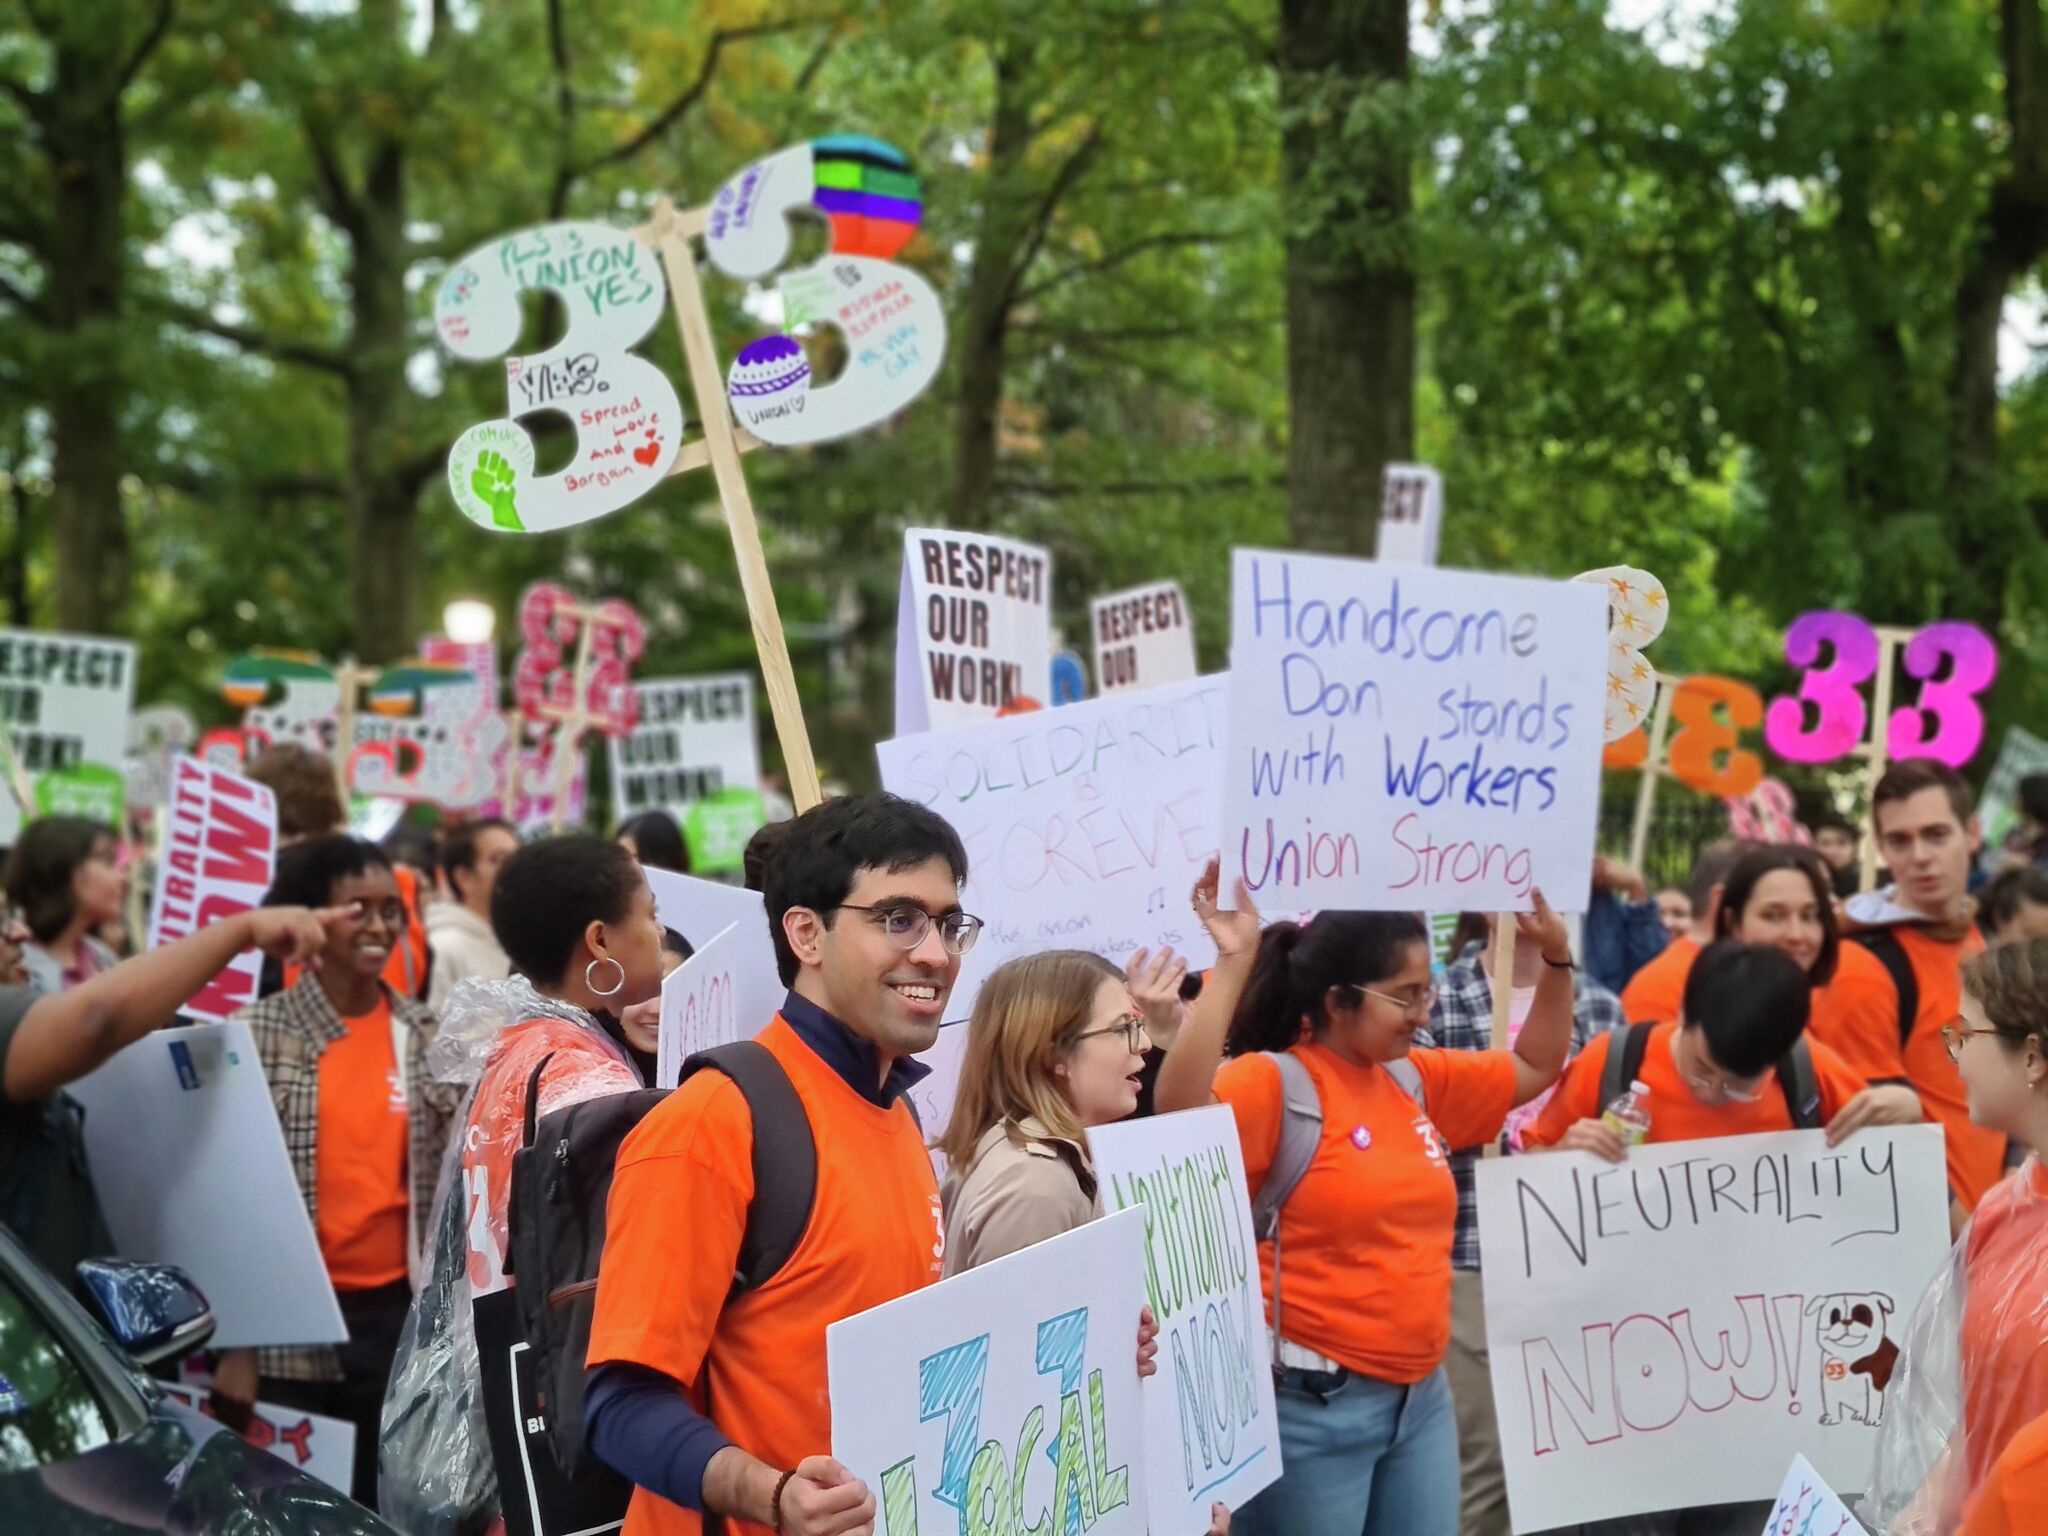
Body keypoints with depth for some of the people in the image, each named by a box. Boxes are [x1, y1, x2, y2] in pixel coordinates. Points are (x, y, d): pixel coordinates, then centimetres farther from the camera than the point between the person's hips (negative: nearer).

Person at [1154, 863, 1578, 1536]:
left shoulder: (1418, 1080, 10)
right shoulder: (1273, 1083, -13)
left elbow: (1535, 1066, 24)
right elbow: (1180, 1111, -33)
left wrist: (1556, 959, 11)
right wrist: (1232, 966, -35)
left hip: (1420, 1395, 7)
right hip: (1313, 1404, -7)